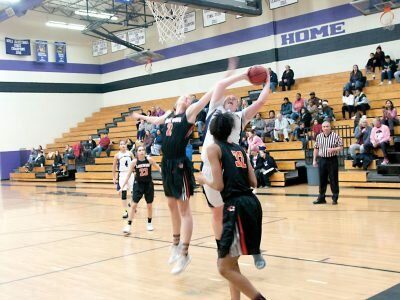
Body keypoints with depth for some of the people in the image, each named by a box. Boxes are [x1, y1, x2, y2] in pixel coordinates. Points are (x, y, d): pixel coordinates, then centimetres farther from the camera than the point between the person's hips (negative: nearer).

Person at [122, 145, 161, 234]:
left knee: (149, 205, 10)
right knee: (134, 204, -6)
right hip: (138, 184, -1)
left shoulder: (149, 160, -9)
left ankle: (149, 223, 30)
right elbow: (128, 175, -6)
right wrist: (122, 187, -9)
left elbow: (159, 168, 0)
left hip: (148, 184, 1)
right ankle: (129, 225, -2)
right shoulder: (134, 162, -10)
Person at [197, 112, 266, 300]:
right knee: (231, 262, 21)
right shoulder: (239, 149, 18)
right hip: (251, 203, 8)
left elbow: (219, 185, -9)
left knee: (224, 267, -3)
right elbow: (253, 182, 14)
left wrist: (204, 180, 11)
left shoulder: (213, 148, -1)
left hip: (237, 207, -8)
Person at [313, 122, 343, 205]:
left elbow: (341, 147, -6)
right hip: (322, 160, 3)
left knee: (333, 179, 1)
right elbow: (316, 148, 12)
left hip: (332, 160, -3)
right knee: (322, 180, 9)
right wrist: (314, 160, 10)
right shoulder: (318, 137, 6)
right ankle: (321, 198, 17)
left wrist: (333, 149, -23)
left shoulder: (335, 136, -6)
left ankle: (335, 198, 11)